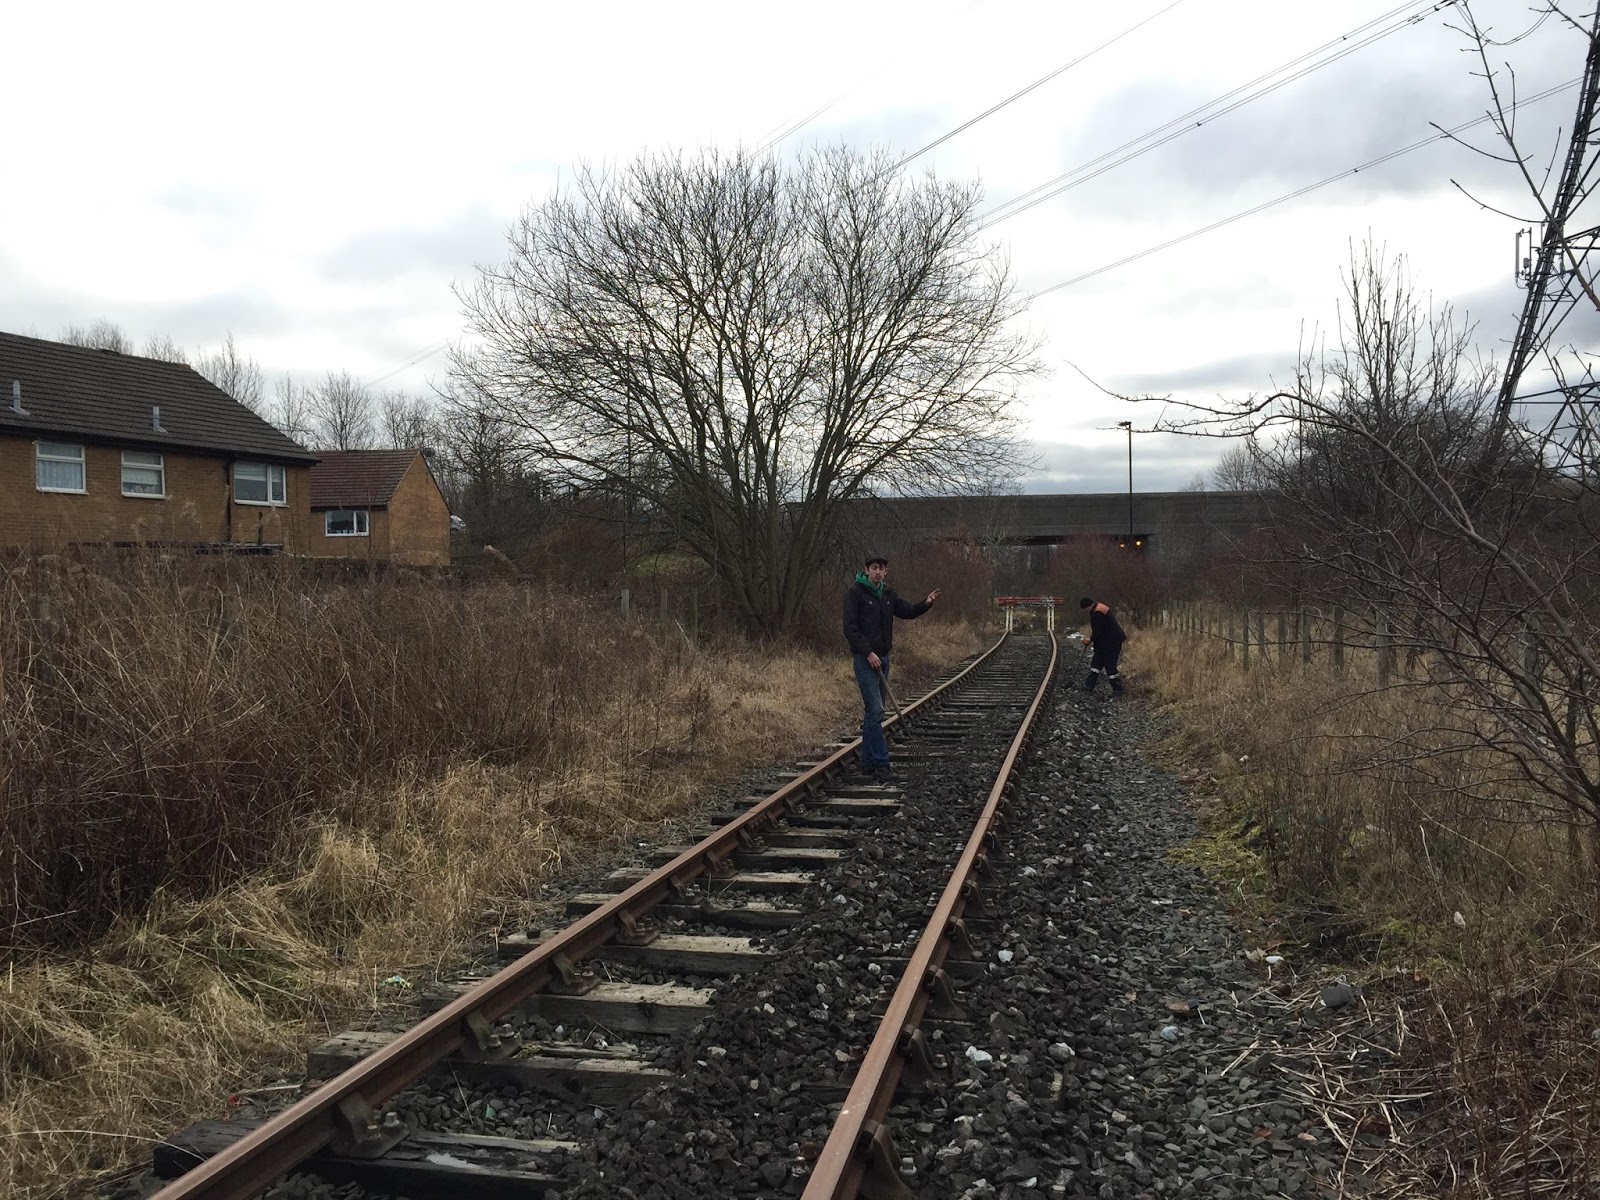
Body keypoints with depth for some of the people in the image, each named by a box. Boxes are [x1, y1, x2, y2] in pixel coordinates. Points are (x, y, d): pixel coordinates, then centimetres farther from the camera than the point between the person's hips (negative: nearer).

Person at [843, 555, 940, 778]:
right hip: (865, 659, -8)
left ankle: (868, 763, 16)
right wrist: (868, 653, -19)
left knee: (874, 711, 10)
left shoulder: (887, 593, 12)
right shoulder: (856, 592, -10)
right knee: (875, 711, -12)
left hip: (883, 658, 8)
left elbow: (907, 611, 18)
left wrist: (926, 603, -1)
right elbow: (850, 628, -14)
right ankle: (881, 762, -9)